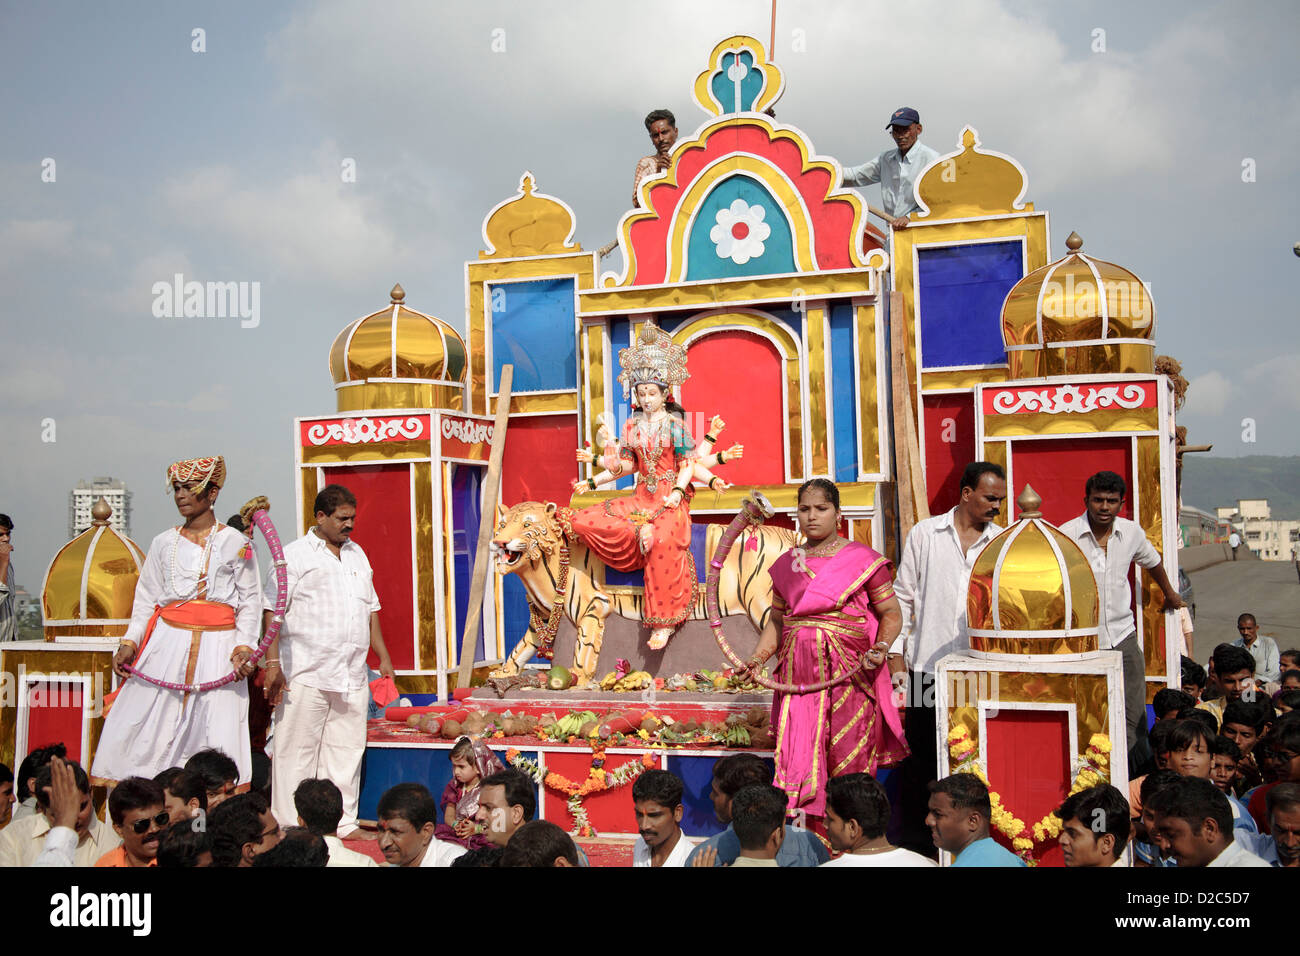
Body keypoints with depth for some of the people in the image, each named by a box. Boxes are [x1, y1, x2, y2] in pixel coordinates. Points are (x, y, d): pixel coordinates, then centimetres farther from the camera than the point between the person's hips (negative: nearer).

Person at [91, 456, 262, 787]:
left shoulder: (235, 542, 5)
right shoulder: (163, 543, 13)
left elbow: (250, 601, 4)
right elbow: (147, 599, 14)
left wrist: (244, 647, -8)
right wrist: (129, 642, 2)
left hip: (218, 646, -2)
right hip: (167, 643, 3)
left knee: (218, 740, -6)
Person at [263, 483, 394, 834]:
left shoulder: (357, 554, 19)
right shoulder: (295, 554, -1)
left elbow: (370, 608, 24)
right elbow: (272, 610, -7)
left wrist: (384, 658, 20)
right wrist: (273, 662, -15)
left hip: (353, 675, 6)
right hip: (306, 673, -6)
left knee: (347, 750, 8)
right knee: (297, 751, -2)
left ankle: (342, 822, 16)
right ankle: (291, 828, 5)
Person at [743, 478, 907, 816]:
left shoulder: (862, 559, 3)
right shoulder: (786, 564, 15)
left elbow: (891, 613, 3)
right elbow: (776, 620, 20)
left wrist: (880, 648, -15)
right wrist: (757, 658, 5)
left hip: (849, 674, -3)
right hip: (798, 675, 3)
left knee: (849, 765, -4)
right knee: (797, 760, -3)